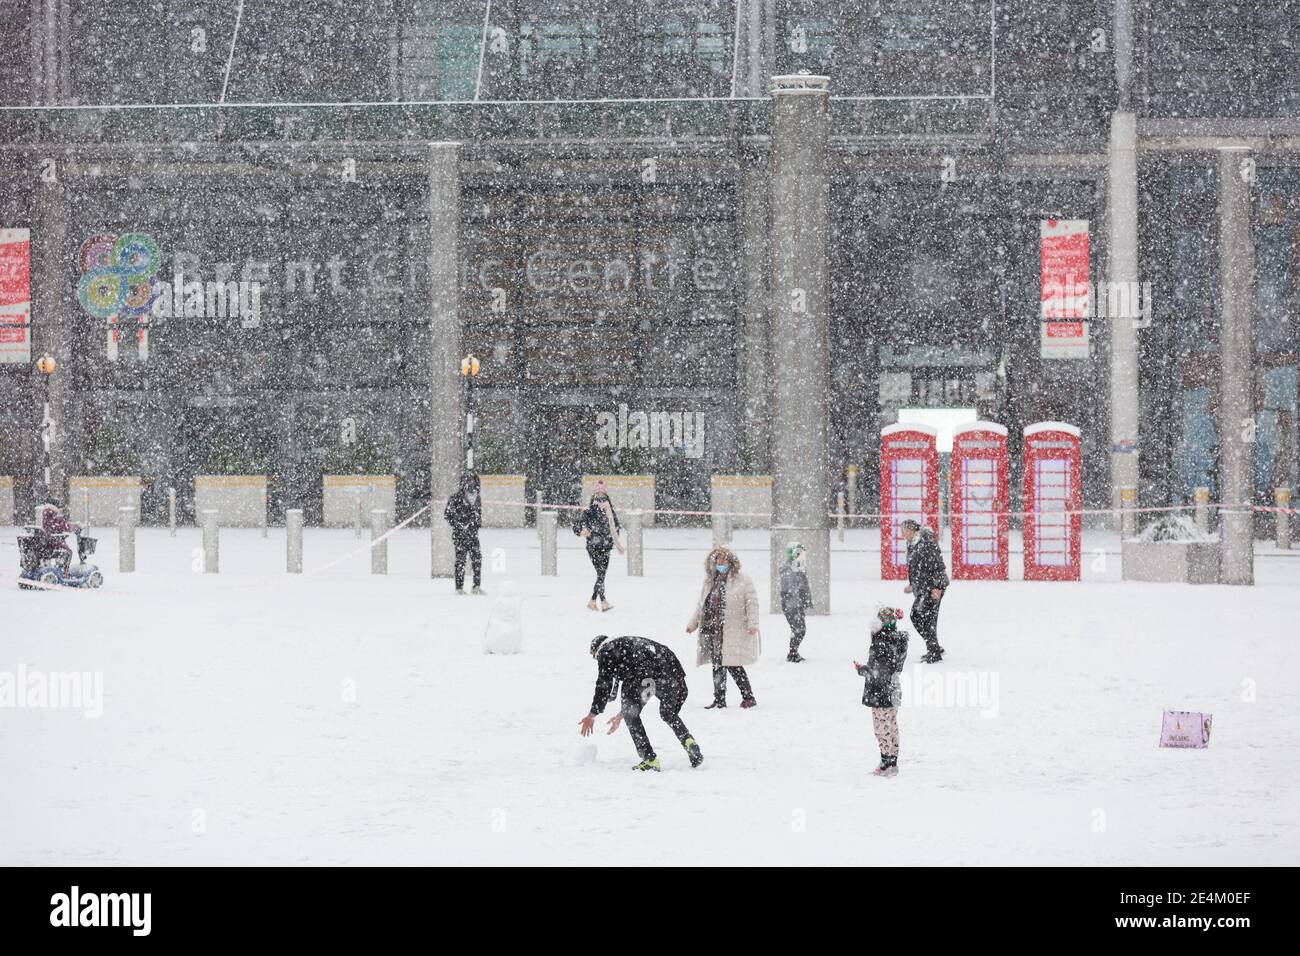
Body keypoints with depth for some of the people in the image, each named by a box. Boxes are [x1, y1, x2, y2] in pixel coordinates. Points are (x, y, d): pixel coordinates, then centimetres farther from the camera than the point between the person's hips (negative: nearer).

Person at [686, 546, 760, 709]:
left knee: (733, 665, -9)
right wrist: (693, 624, 22)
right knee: (717, 665, 7)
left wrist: (752, 624, -15)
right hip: (712, 630, 6)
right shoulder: (710, 582, 16)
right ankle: (719, 700, 14)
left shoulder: (743, 581, -1)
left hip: (732, 632, -6)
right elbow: (701, 605, 25)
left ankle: (748, 697, 2)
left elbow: (752, 603, -6)